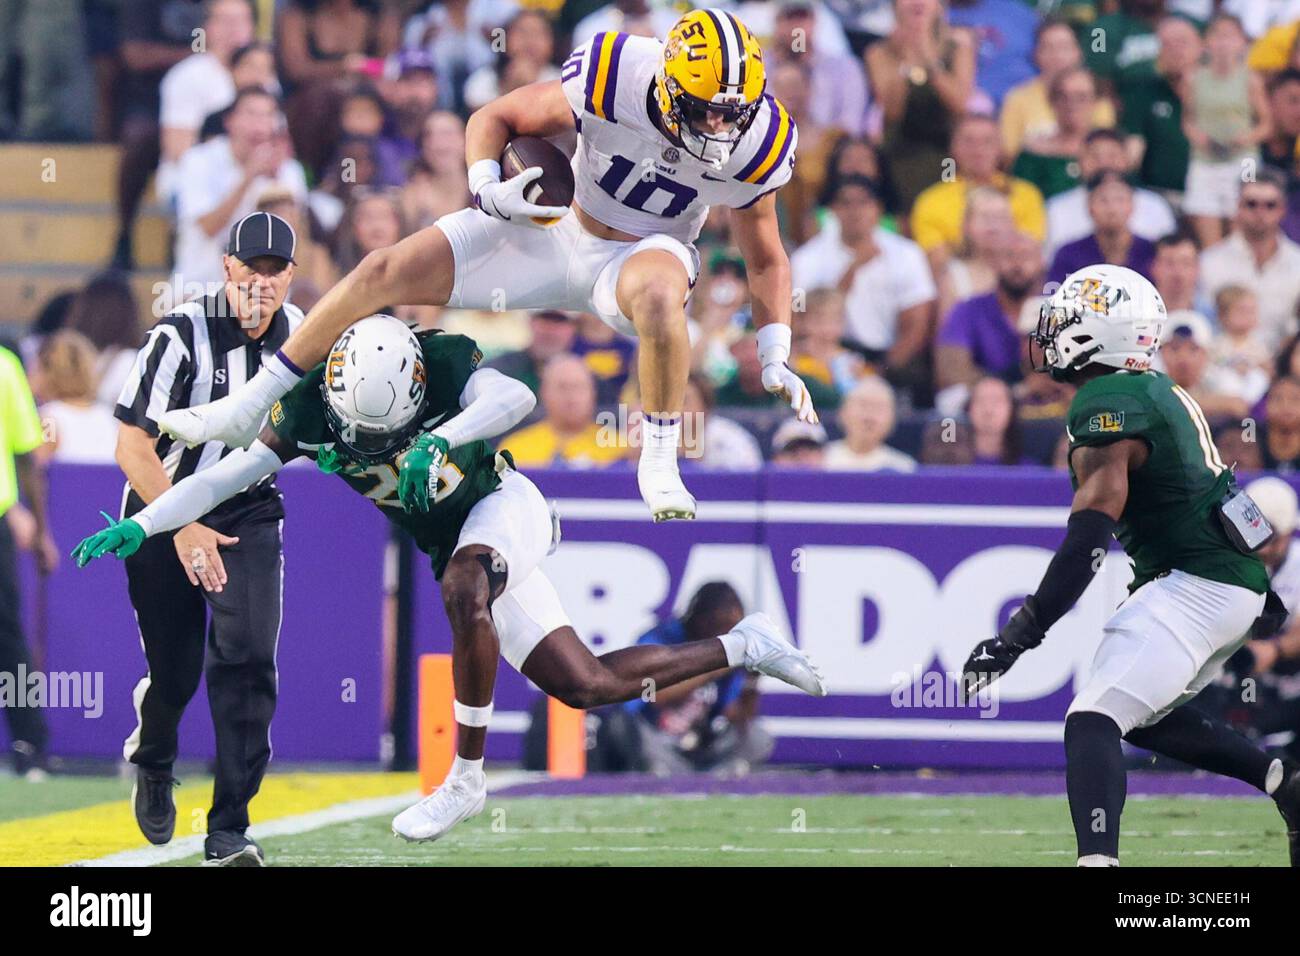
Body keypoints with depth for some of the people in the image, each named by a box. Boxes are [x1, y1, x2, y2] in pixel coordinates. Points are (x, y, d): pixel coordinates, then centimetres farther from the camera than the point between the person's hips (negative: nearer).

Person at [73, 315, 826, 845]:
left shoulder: (442, 365, -26)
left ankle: (467, 779, -28)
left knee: (465, 592, -38)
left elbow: (515, 397, -44)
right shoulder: (311, 408, -15)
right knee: (588, 686, 3)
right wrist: (140, 528, -23)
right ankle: (743, 648, 22)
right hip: (454, 543, 5)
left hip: (503, 506, -5)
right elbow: (228, 475, -14)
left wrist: (438, 441, -56)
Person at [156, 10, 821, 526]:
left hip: (645, 253, -2)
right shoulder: (613, 78, -25)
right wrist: (488, 189, -27)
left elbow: (766, 258, -1)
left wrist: (775, 360, -9)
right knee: (385, 272, -9)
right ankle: (246, 412, 5)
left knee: (658, 293, -42)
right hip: (557, 232, 2)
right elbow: (494, 119, -9)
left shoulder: (756, 141, -19)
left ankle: (660, 464, -21)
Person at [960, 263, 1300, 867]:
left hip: (1194, 585, -10)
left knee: (1093, 720, -18)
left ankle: (1097, 860, -37)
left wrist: (1017, 635, -21)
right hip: (1241, 585, 10)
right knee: (1141, 717, 24)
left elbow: (1087, 542, -21)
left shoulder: (1107, 403, -13)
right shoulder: (1161, 392, 15)